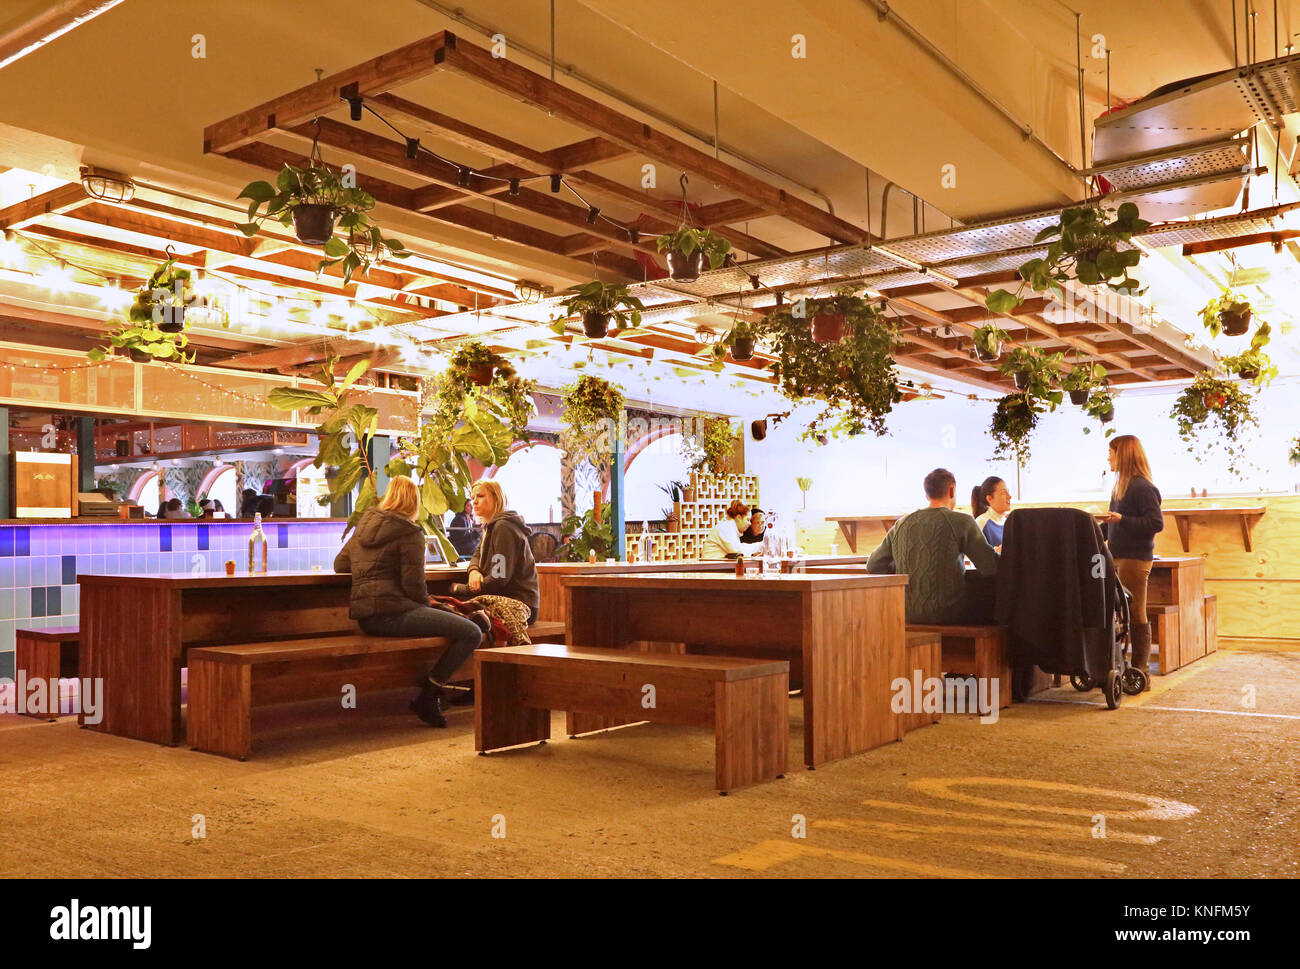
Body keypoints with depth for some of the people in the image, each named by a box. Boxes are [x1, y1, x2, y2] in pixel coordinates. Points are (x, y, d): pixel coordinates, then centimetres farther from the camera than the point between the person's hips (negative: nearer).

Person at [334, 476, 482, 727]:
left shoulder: (363, 525, 18)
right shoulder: (410, 533, -5)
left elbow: (340, 564, 29)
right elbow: (413, 584, -11)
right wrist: (427, 607, 6)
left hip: (365, 616, 9)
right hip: (391, 612, -9)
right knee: (472, 633, -14)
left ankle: (434, 688, 18)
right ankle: (427, 697, -9)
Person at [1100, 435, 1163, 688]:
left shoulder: (1142, 487, -12)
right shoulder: (1121, 486, 17)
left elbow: (1156, 523, -18)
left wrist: (1122, 519, -24)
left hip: (1135, 559, -9)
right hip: (1118, 558, 9)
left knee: (1135, 616, -4)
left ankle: (1140, 673, 1)